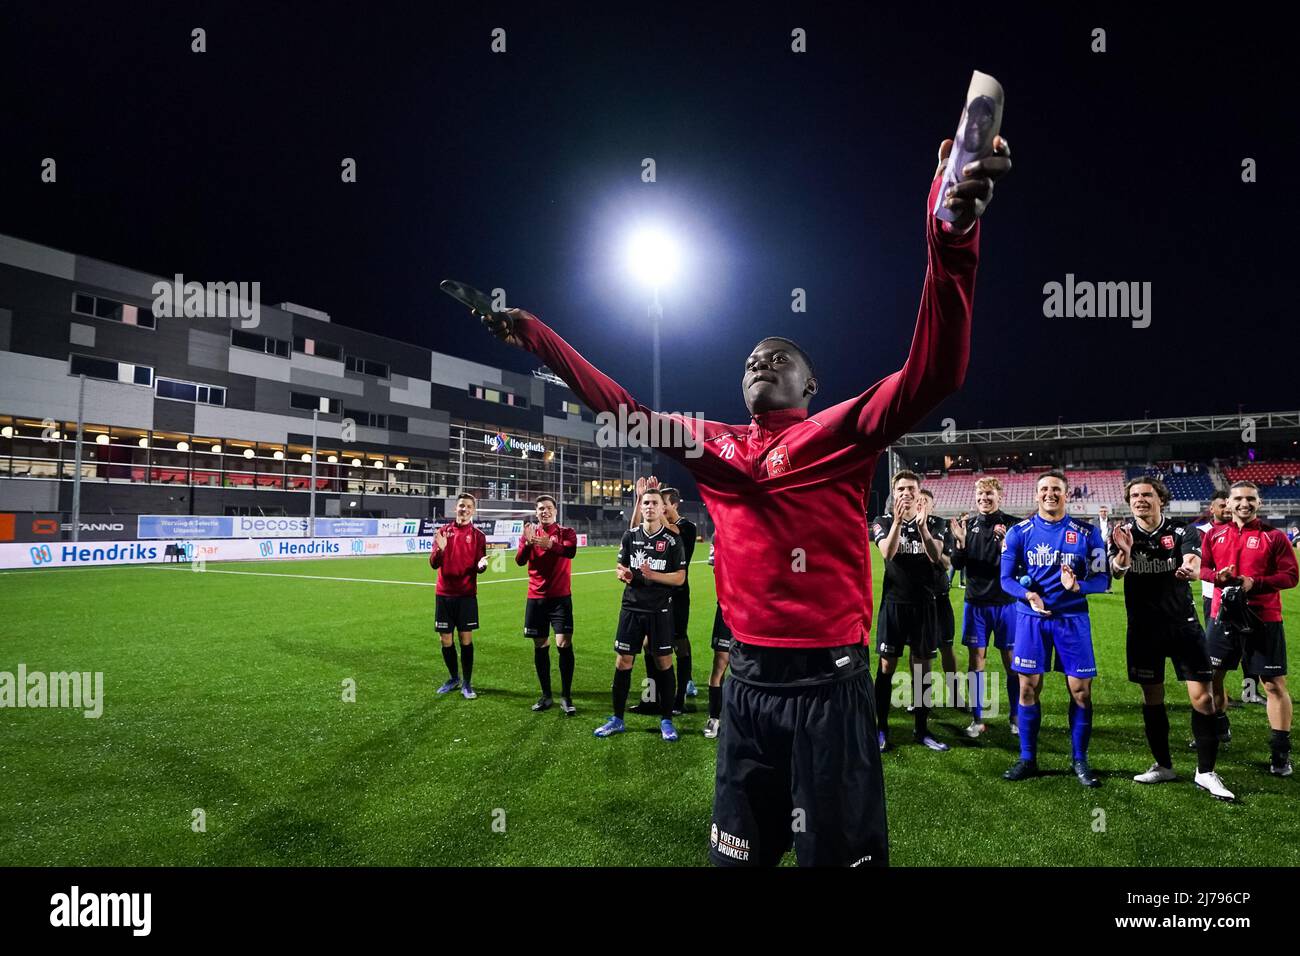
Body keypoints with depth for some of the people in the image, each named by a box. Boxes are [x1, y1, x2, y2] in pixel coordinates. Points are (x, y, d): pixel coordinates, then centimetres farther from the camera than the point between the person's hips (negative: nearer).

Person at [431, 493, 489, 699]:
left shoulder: (478, 535, 2)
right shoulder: (443, 531, 5)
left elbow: (479, 567, -1)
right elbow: (434, 564, -1)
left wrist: (481, 565, -25)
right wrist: (440, 549, -21)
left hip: (466, 595, -2)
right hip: (444, 594, 2)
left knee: (466, 638, -3)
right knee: (445, 639, 7)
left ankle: (467, 683, 9)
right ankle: (454, 678, 27)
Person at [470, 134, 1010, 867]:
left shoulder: (840, 432, -3)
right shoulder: (714, 445, 10)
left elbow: (932, 374, -18)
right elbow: (623, 410, 18)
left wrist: (953, 235, -31)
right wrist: (537, 336, 21)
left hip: (828, 680, -4)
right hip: (749, 678, 5)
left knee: (842, 852, 8)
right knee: (739, 852, 18)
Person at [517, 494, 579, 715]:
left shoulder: (566, 532, -1)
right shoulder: (529, 533, 6)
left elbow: (570, 551, -22)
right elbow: (520, 561, -9)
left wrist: (550, 544, -40)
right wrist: (527, 543, -28)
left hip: (561, 597, -3)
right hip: (536, 598, 3)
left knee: (564, 644, -9)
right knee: (540, 646, 8)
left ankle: (566, 697, 1)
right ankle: (546, 695, 20)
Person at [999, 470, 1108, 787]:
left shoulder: (1087, 532, 0)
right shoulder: (1019, 532, 0)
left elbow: (1101, 578, 0)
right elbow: (1007, 578, 2)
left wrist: (1077, 585, -20)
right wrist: (1028, 596, -17)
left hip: (1073, 618, 0)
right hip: (1031, 618, 0)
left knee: (1081, 690, 3)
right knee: (1028, 688, 4)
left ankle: (1080, 760, 21)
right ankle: (1027, 758, 18)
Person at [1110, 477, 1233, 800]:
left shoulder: (1181, 533, -4)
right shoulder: (1123, 534, -2)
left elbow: (1195, 566, -22)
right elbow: (1116, 571, -19)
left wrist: (1189, 570, -46)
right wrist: (1124, 553, -42)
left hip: (1182, 625, -1)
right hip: (1143, 628, 1)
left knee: (1202, 696, -5)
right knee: (1152, 697, 10)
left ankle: (1206, 772, 8)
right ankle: (1163, 765, 25)